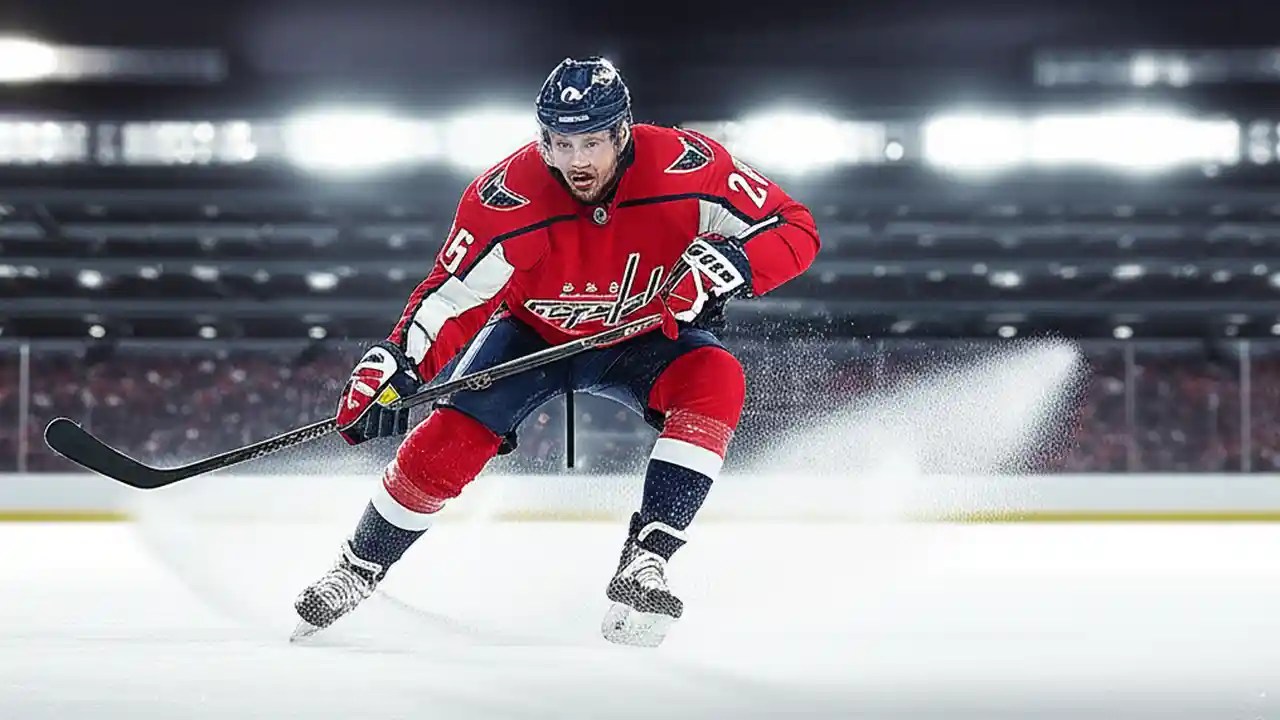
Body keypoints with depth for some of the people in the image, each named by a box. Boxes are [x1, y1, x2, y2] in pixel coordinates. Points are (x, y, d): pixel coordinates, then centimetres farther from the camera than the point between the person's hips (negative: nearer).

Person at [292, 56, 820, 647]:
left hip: (643, 334, 0)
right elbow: (453, 294, -27)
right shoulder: (507, 196, -30)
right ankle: (360, 567, 8)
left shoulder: (683, 166, -29)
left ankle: (646, 555, -28)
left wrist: (729, 261, -42)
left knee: (715, 379, -30)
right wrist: (395, 363, -43)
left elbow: (795, 229, -23)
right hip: (534, 333, 0)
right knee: (453, 436, -16)